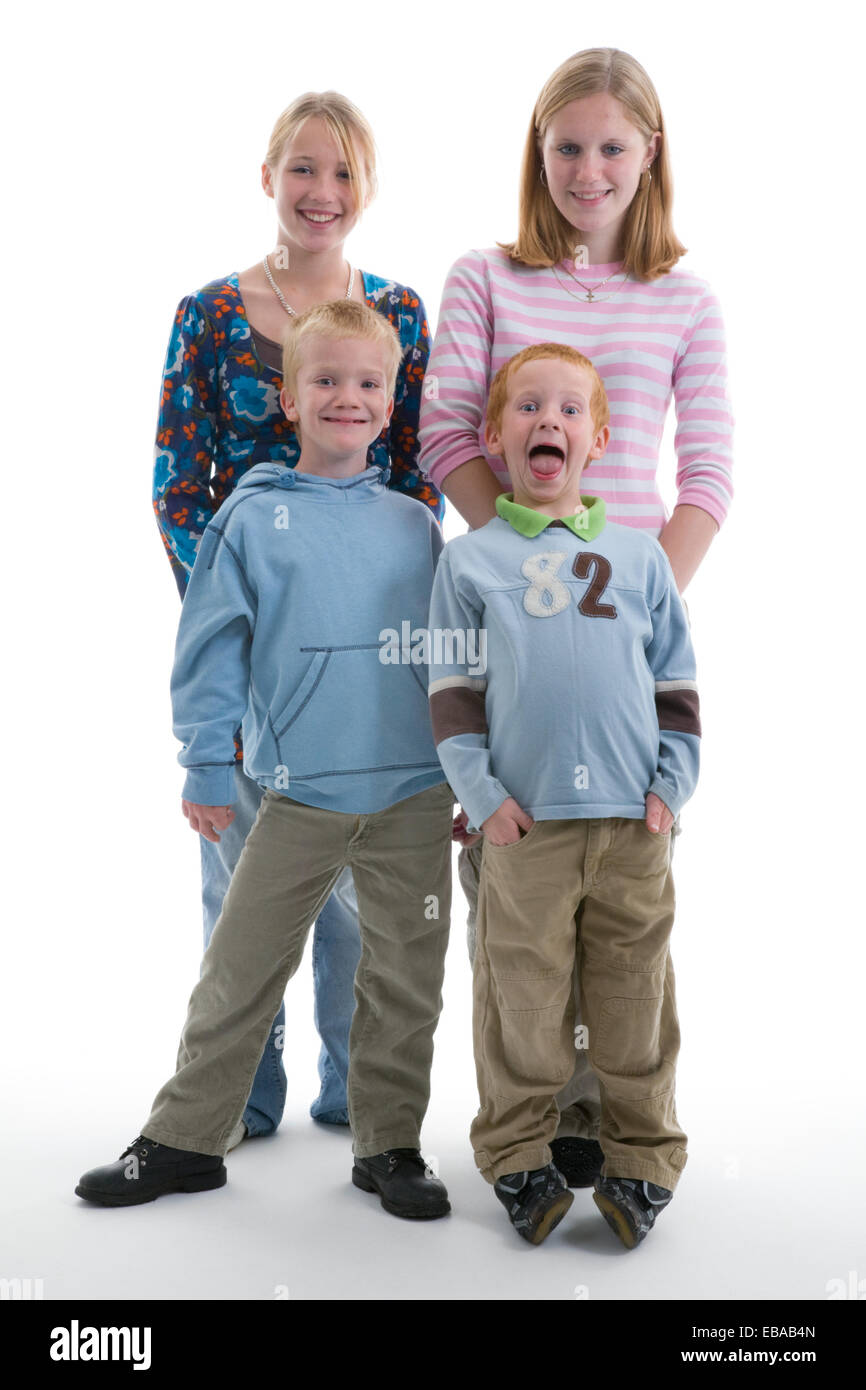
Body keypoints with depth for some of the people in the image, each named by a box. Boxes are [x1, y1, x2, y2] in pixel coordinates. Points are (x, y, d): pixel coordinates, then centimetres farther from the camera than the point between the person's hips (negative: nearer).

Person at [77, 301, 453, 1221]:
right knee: (239, 970, 7)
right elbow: (212, 647, 1)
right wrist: (207, 766, -2)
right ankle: (185, 1139, 23)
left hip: (416, 792, 2)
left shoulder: (415, 526, 7)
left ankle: (389, 1145, 26)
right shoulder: (252, 517, 0)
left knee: (405, 979, 10)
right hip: (301, 792, -2)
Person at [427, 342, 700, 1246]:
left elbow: (675, 681, 14)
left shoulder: (639, 556, 13)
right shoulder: (469, 559, 7)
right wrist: (481, 793, -6)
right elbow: (452, 687, 4)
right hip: (524, 821, -1)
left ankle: (642, 1158, 22)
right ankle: (517, 1155, 20)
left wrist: (673, 783, 3)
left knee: (633, 995, 7)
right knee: (523, 992, 3)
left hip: (634, 820, 2)